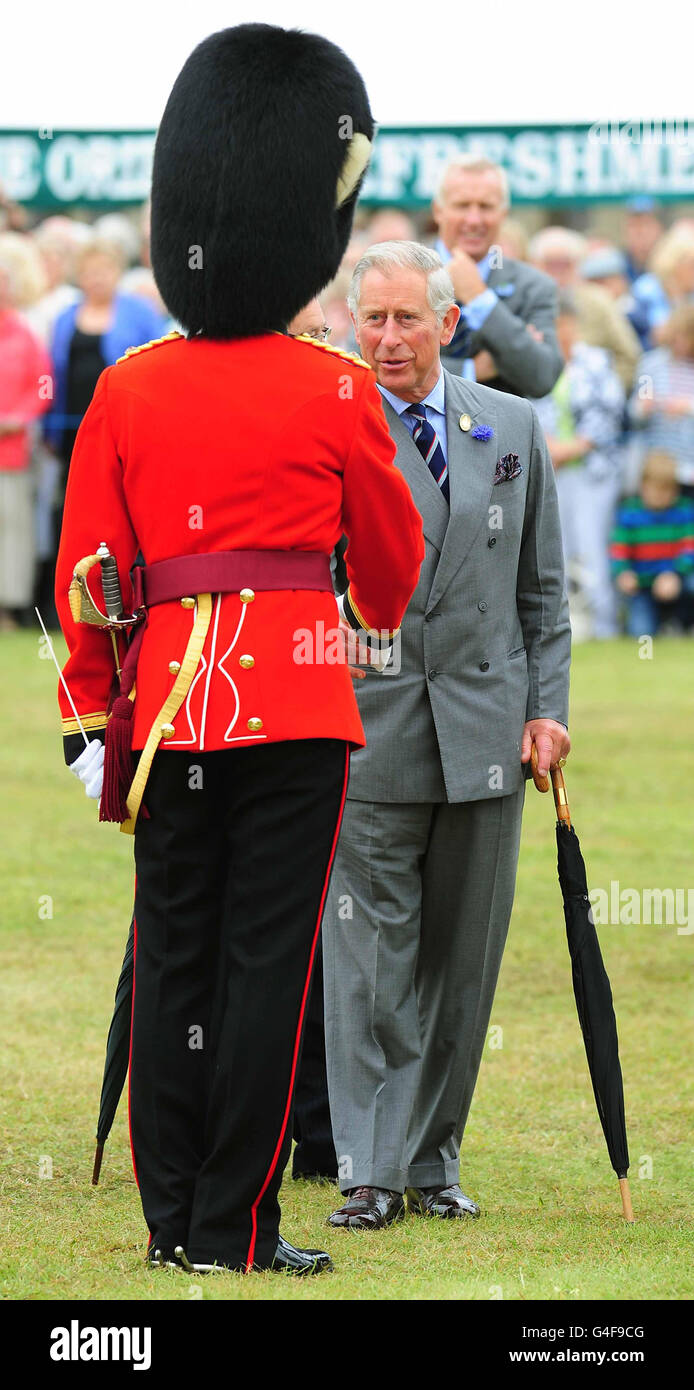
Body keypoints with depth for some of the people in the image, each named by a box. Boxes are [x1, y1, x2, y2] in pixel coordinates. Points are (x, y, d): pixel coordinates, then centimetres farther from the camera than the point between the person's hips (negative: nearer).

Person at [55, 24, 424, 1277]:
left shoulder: (126, 391, 2)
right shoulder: (336, 395, -4)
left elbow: (85, 572, 2)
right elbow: (393, 551, 9)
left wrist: (91, 717, 10)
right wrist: (378, 622, 31)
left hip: (165, 695, 3)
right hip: (297, 699, -3)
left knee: (173, 960, 9)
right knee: (266, 960, -1)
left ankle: (171, 1220, 11)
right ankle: (234, 1230, -1)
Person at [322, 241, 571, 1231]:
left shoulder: (513, 427, 10)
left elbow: (542, 586, 14)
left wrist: (546, 705, 6)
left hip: (486, 732, 3)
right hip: (368, 731, -3)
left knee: (463, 961, 7)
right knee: (370, 959, -5)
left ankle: (433, 1160, 17)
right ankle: (372, 1169, 0)